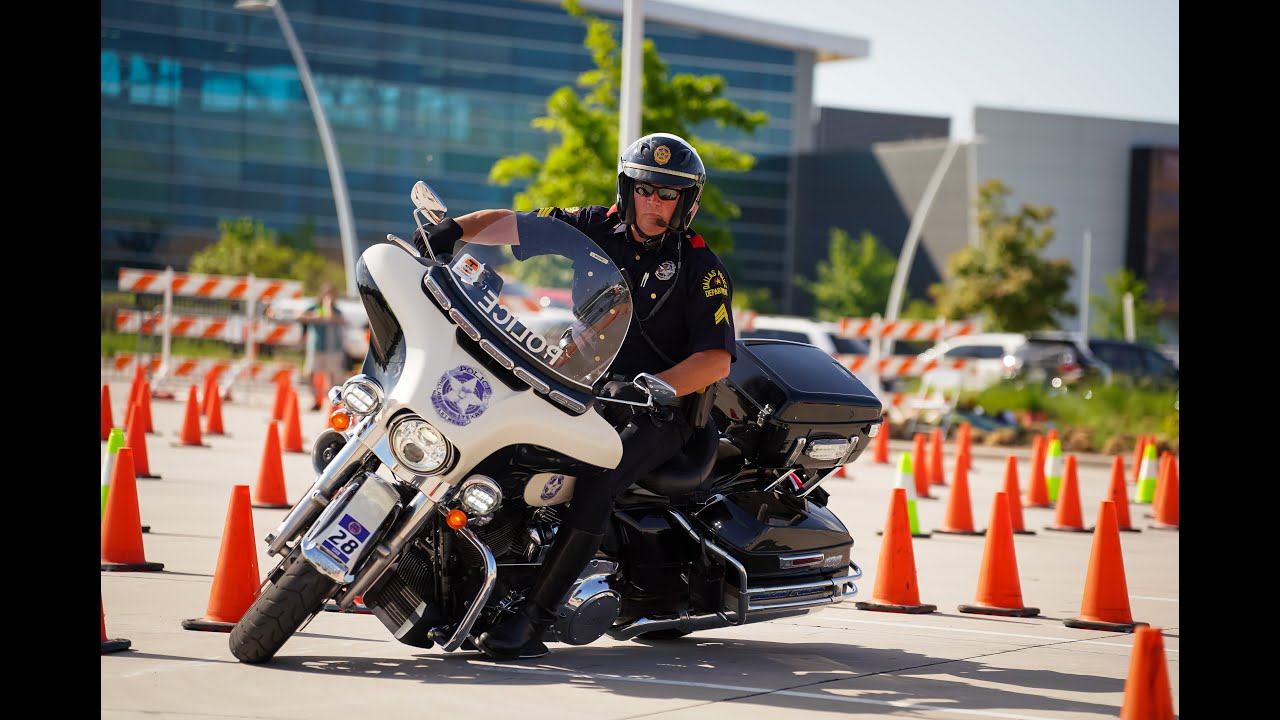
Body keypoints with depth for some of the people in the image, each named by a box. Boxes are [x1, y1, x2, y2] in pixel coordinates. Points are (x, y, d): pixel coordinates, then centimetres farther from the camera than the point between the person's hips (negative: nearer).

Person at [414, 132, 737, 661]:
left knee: (597, 482, -33)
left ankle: (534, 618, -32)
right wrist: (456, 228, -14)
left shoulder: (699, 266, -6)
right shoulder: (599, 228, 5)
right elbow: (514, 223, 5)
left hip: (656, 413, -5)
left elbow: (717, 358, -15)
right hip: (582, 387, 5)